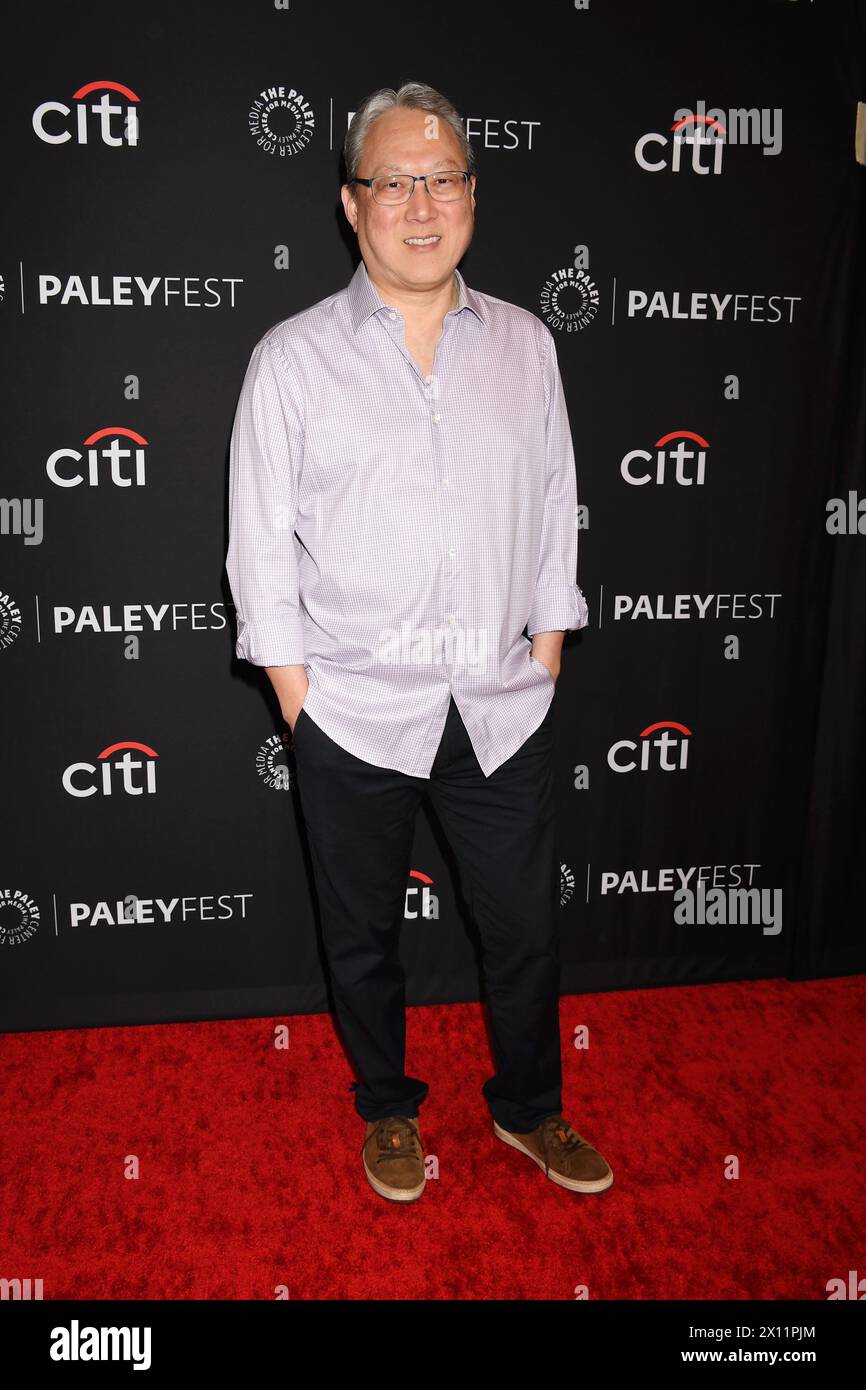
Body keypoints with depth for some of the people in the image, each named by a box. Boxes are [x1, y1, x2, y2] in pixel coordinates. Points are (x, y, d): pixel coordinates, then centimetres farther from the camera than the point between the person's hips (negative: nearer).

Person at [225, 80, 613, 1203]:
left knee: (527, 926, 14)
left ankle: (530, 1108, 40)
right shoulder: (293, 356, -2)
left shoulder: (525, 343, 7)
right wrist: (295, 687, -5)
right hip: (355, 710, -2)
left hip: (502, 702, 2)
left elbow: (557, 506, 10)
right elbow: (262, 537, -2)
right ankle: (388, 1110, 41)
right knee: (363, 933, 15)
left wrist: (547, 649, 6)